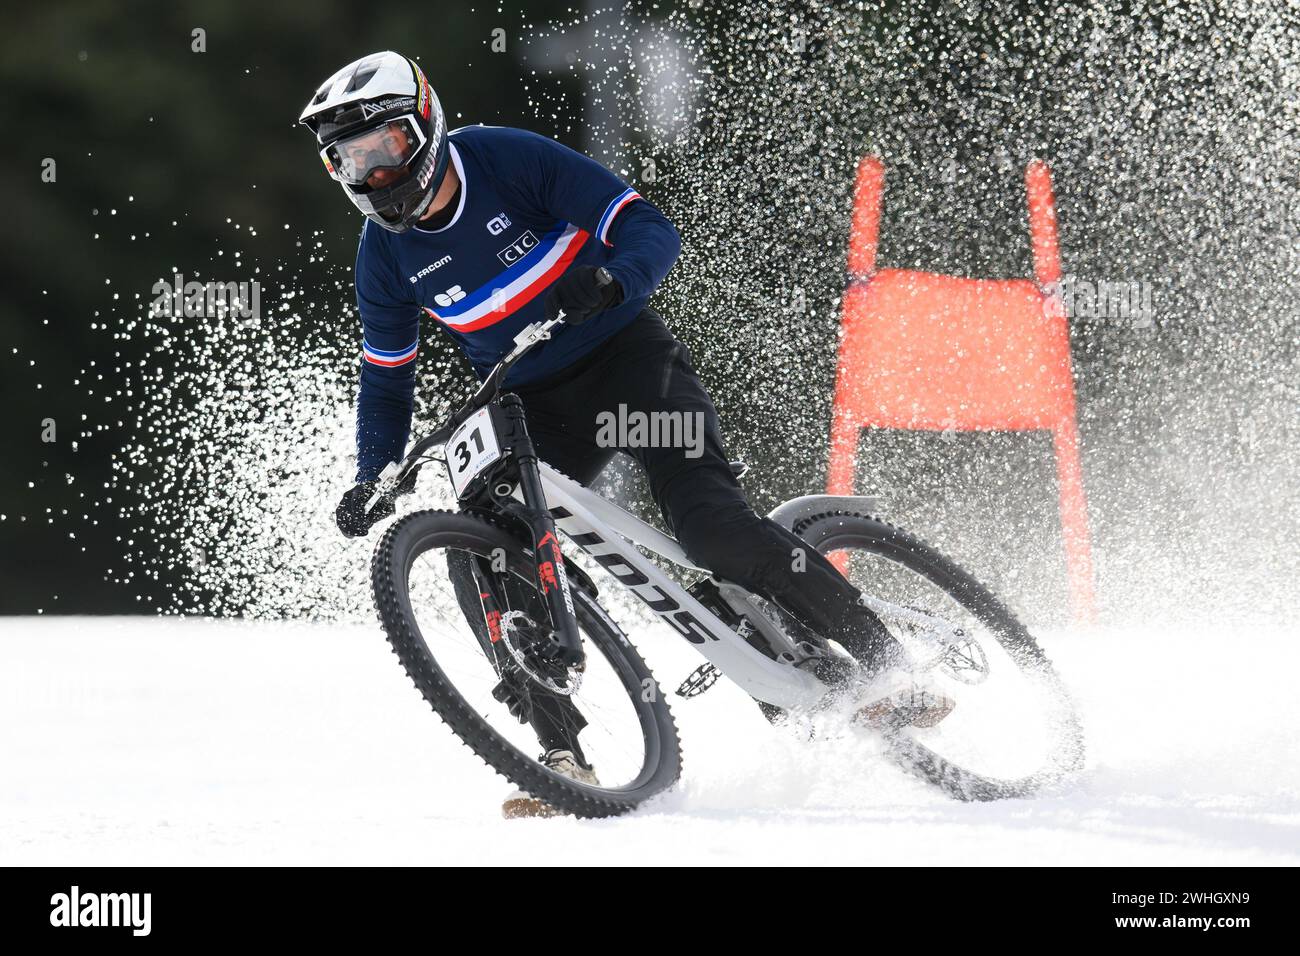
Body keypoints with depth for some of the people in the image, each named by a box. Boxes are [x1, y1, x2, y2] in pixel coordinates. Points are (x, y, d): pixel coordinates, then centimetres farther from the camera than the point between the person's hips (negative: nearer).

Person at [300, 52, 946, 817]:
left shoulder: (509, 159, -15)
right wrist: (372, 482, -4)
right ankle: (562, 758, -8)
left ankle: (882, 663, -17)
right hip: (535, 406, 5)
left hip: (627, 357, -5)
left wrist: (611, 279, -40)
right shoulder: (386, 252, -2)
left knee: (710, 523, -24)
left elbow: (652, 231, -18)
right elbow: (386, 381, 10)